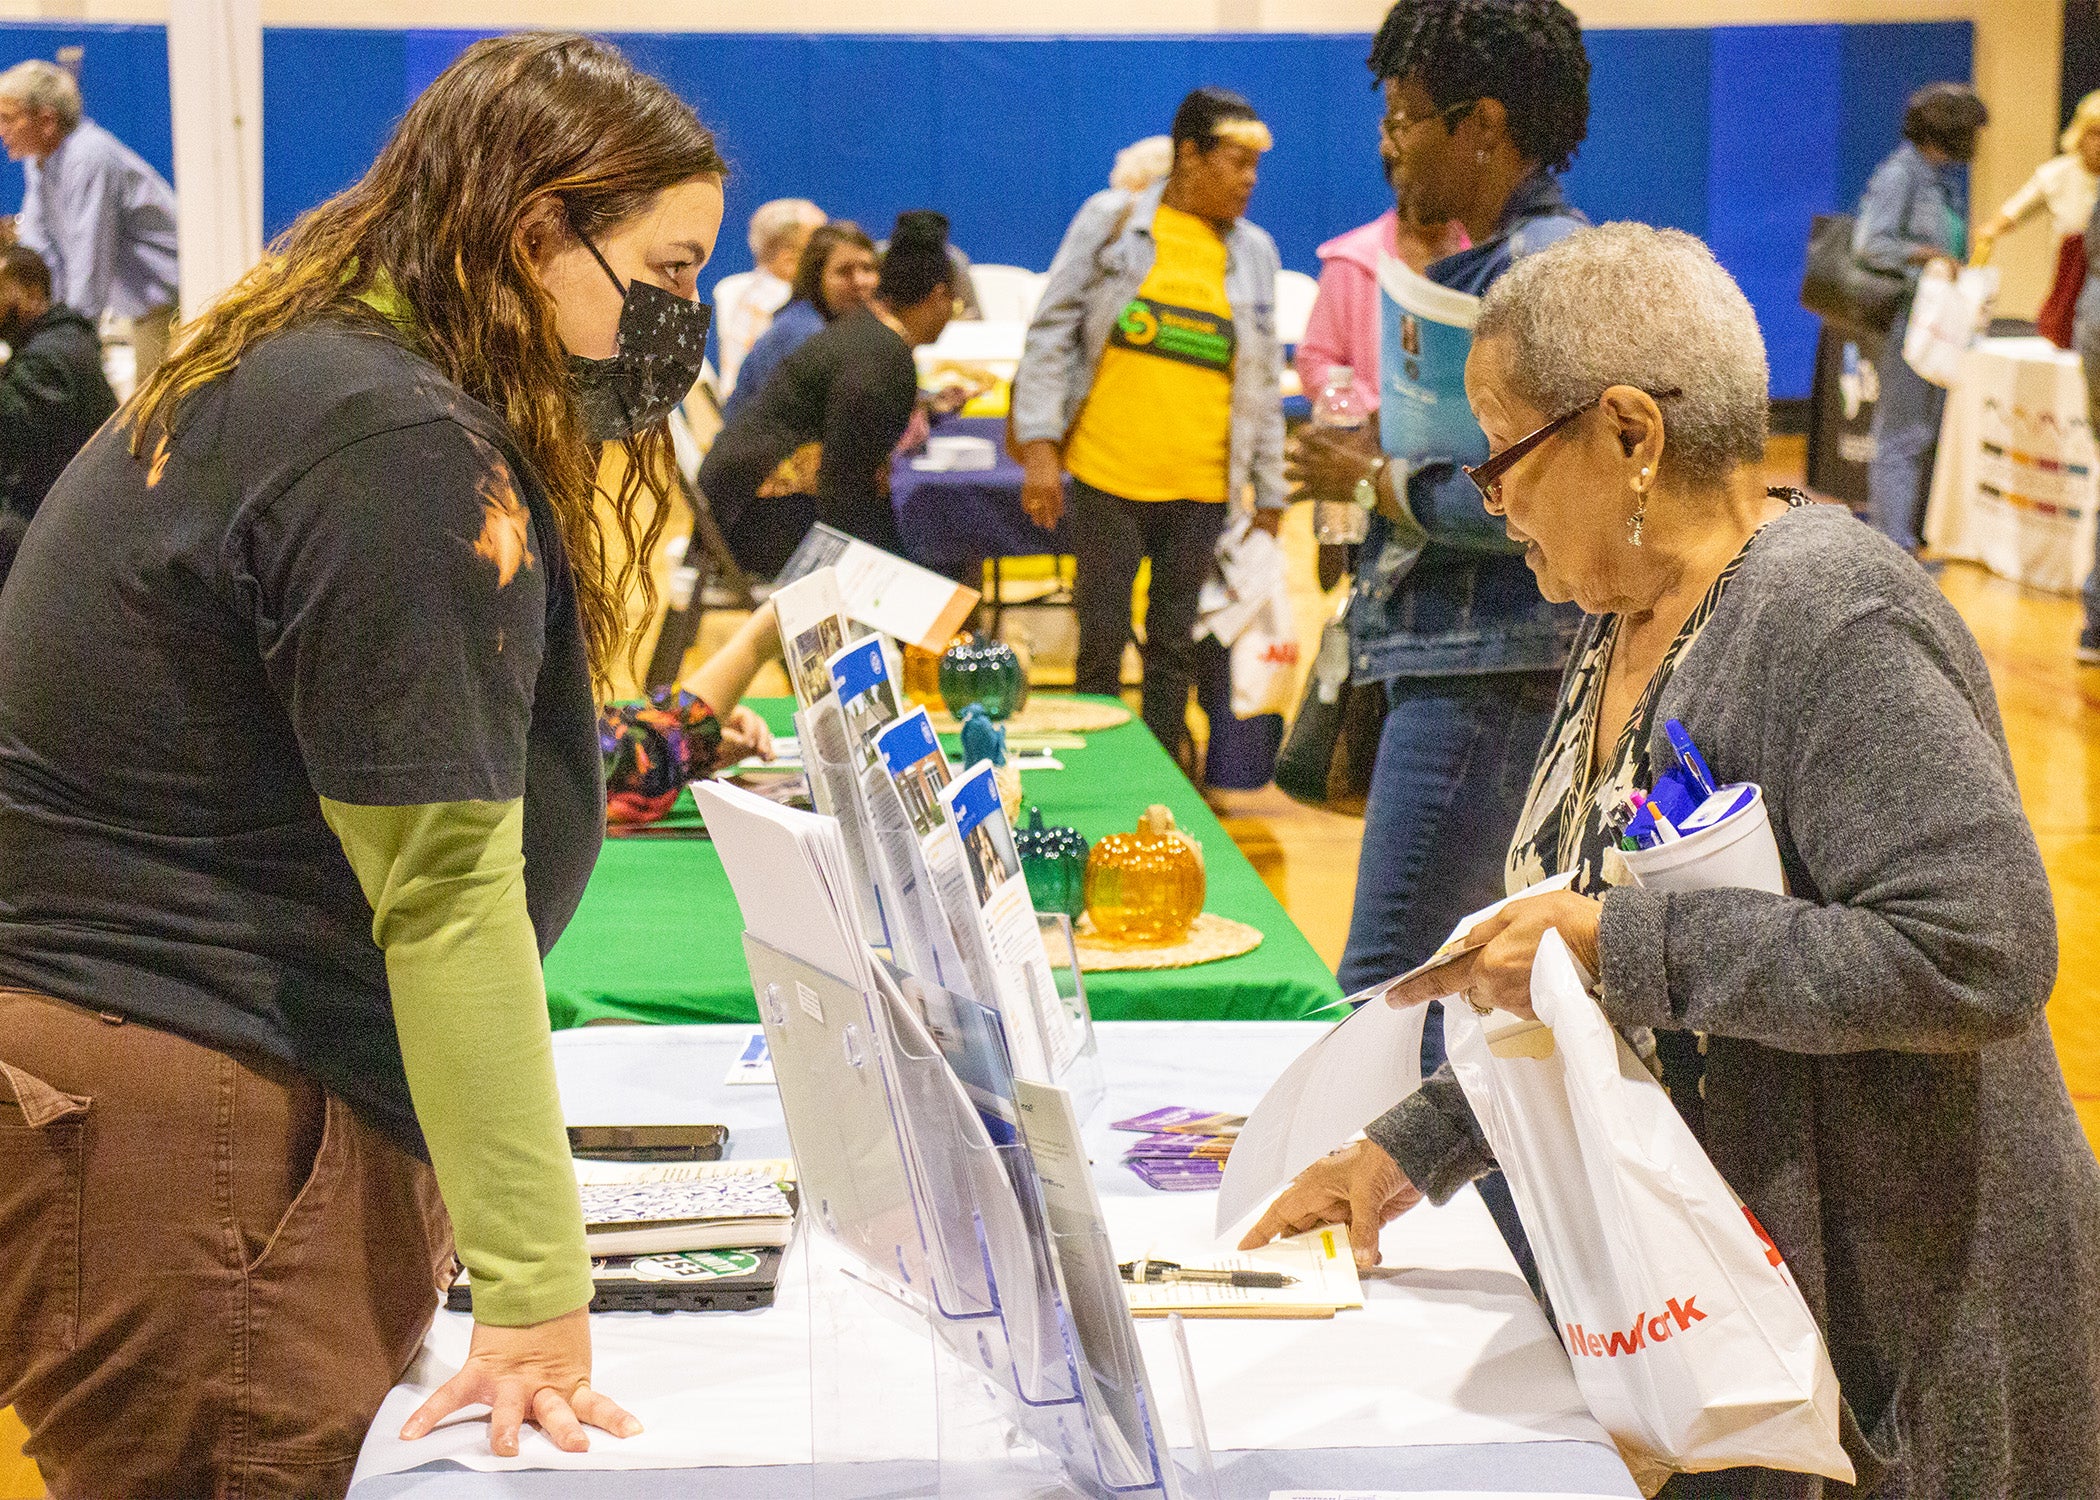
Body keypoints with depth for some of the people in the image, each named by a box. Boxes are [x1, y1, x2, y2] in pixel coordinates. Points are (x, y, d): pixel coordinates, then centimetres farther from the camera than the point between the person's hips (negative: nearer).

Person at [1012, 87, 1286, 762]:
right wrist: (1039, 445, -9)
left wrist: (1270, 496, 9)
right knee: (1101, 636, 4)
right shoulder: (1111, 220, 0)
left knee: (1174, 644, 8)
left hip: (1200, 490, 2)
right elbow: (1051, 331, -1)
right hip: (1106, 476, -2)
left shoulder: (1254, 252, 9)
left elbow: (1264, 381, 12)